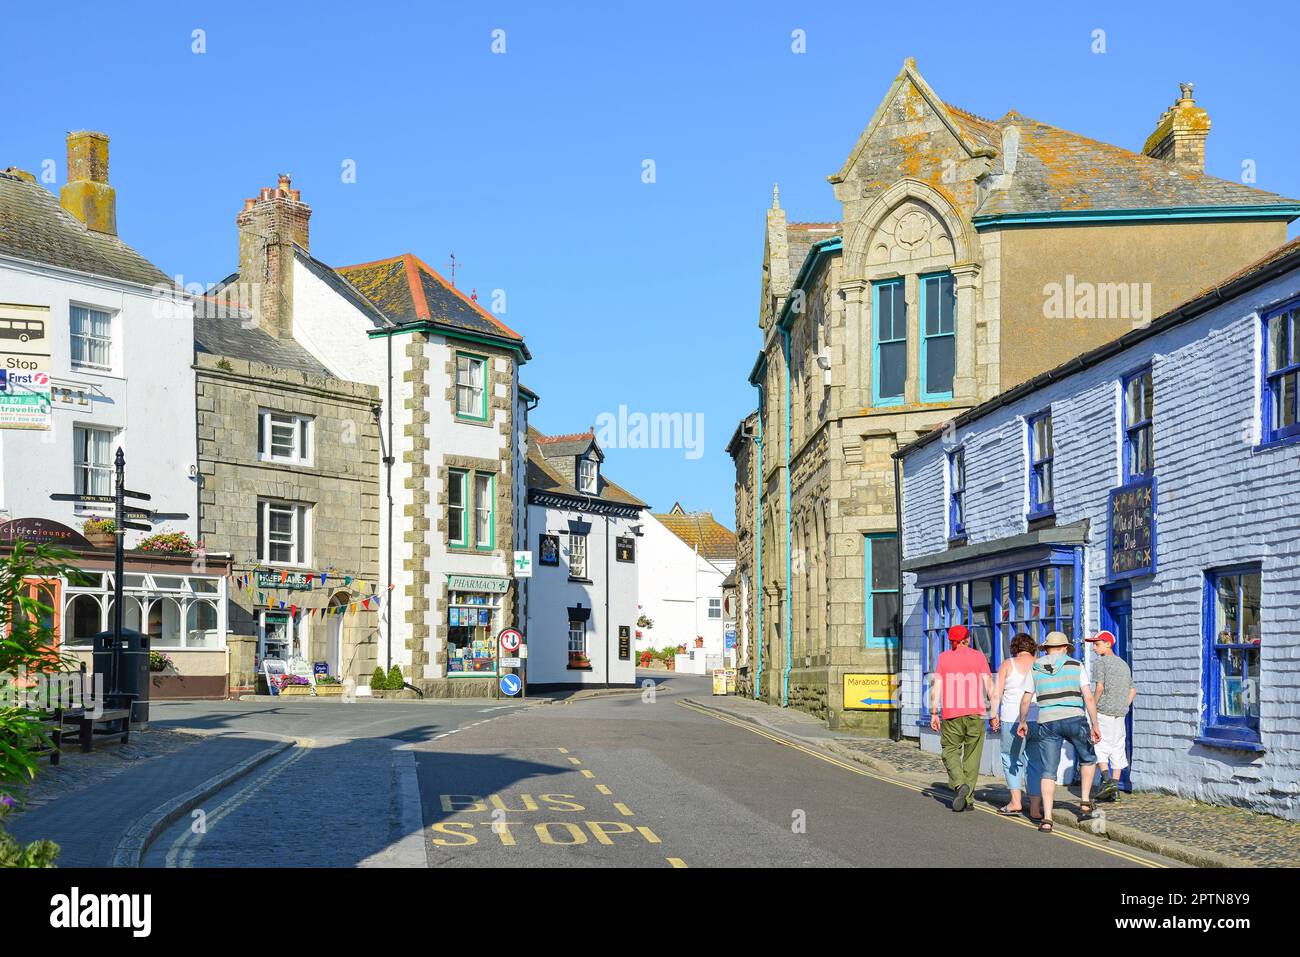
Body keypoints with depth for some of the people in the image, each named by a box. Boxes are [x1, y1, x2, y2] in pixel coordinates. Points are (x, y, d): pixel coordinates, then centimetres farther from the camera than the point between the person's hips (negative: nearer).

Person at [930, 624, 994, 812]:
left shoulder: (943, 657, 5)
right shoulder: (979, 657, 5)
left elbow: (937, 687, 0)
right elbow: (988, 686, -1)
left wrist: (934, 714, 2)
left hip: (951, 713, -1)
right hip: (975, 712, 1)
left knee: (950, 750, 10)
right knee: (972, 756, 8)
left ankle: (960, 784, -15)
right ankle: (968, 799, 8)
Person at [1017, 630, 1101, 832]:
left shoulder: (1035, 669, 9)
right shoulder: (1075, 665, 5)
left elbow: (1025, 700, 8)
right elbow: (1088, 698, -1)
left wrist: (1022, 722, 23)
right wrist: (1095, 725, 3)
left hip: (1047, 723, 1)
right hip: (1074, 719, -1)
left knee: (1048, 772, 4)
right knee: (1088, 759, 25)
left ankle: (1047, 819, -4)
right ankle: (1085, 803, 18)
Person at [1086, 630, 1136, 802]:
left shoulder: (1100, 662, -5)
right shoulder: (1124, 664, 19)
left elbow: (1100, 687, -17)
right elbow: (1133, 690, 19)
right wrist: (1124, 708, 18)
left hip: (1103, 711, -7)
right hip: (1120, 714, 7)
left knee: (1098, 745, -3)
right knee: (1118, 748, 7)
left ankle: (1107, 779, -22)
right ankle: (1114, 790, 7)